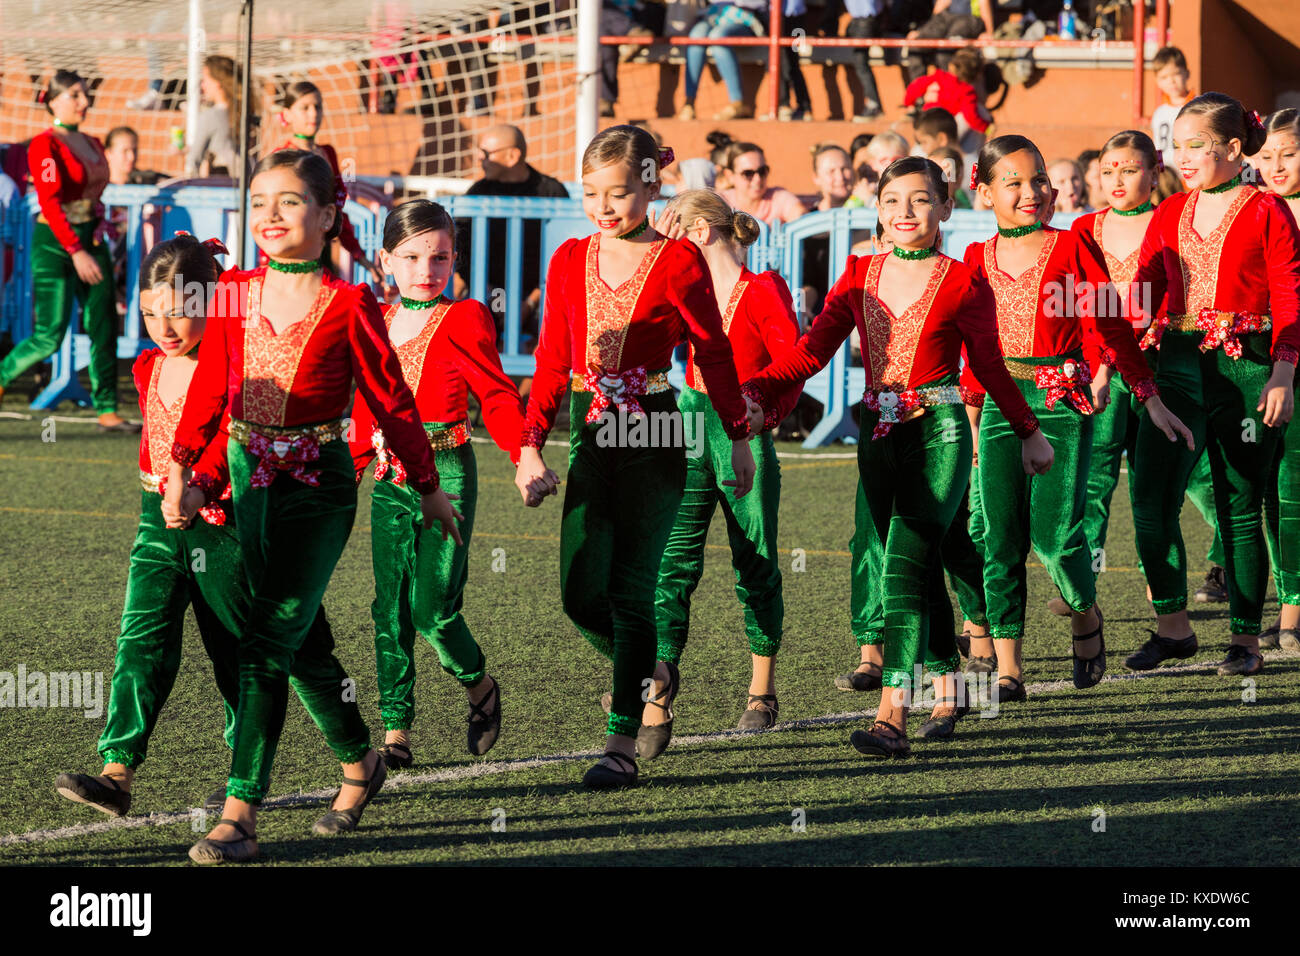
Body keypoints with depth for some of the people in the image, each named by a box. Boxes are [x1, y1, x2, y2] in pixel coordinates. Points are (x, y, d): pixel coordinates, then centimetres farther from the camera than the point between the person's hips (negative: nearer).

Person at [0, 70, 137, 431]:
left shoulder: (91, 144, 12)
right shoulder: (45, 145, -12)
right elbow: (50, 202, -20)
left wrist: (98, 227, 0)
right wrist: (76, 251, -26)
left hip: (90, 239, 7)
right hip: (55, 243, -7)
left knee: (104, 328, 1)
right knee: (50, 336, -8)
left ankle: (108, 411, 4)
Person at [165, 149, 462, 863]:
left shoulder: (348, 306, -7)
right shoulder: (233, 296, 4)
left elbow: (390, 399, 0)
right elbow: (210, 389, 3)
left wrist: (427, 486, 7)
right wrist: (181, 465, -11)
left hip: (320, 483, -5)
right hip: (252, 477, 5)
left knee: (269, 640, -13)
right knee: (301, 637, 15)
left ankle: (240, 814, -16)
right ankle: (358, 764, 37)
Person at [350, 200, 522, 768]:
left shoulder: (463, 321, -4)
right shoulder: (375, 323, 12)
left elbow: (497, 397, -3)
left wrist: (525, 455, -15)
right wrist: (352, 466, 18)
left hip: (446, 472, -5)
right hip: (390, 478, 5)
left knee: (432, 608, -9)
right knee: (390, 609, 2)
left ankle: (479, 687, 20)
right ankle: (396, 731, 7)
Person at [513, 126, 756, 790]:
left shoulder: (677, 262, -6)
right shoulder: (570, 261, 6)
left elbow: (714, 353, 2)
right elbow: (552, 362, 9)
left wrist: (739, 437, 6)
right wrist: (530, 446, 1)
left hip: (653, 436, -4)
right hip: (591, 435, 4)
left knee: (630, 587, -5)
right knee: (581, 592, 0)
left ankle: (623, 742, 0)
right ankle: (651, 677, 29)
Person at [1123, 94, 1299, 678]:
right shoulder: (1170, 215, 13)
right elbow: (1141, 294, 10)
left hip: (1245, 367, -4)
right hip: (1178, 366, 4)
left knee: (1239, 510, 1)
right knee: (1151, 500, -8)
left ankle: (1246, 639, 11)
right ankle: (1173, 627, 4)